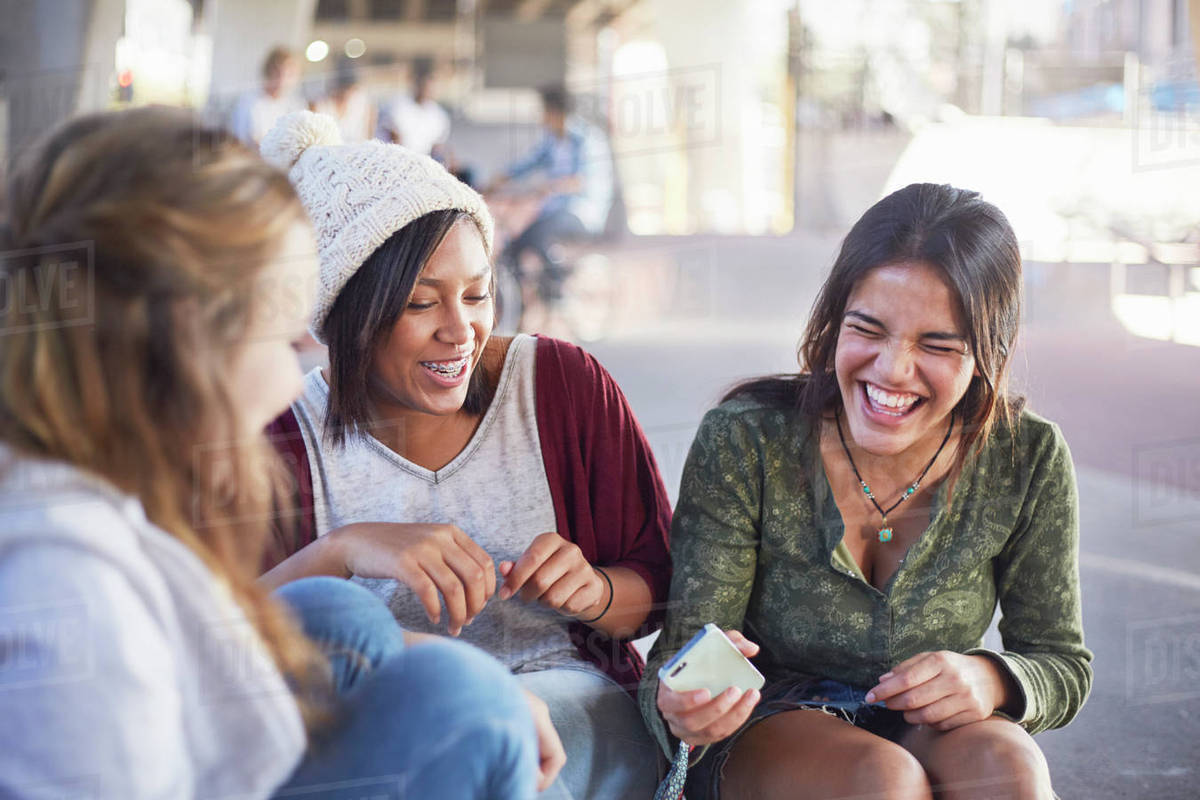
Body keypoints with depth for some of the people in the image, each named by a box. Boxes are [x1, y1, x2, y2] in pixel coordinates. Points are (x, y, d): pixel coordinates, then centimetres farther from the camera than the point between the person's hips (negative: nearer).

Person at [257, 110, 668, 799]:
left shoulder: (566, 384, 2)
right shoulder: (289, 438, 0)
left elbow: (657, 586, 7)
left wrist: (594, 589, -16)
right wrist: (341, 550, -28)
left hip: (569, 698, 0)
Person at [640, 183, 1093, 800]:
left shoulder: (1028, 459, -10)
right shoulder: (744, 443, -17)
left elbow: (1063, 667, 0)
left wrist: (991, 680, -24)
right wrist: (682, 707, -44)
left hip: (932, 726, 2)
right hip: (765, 726, -2)